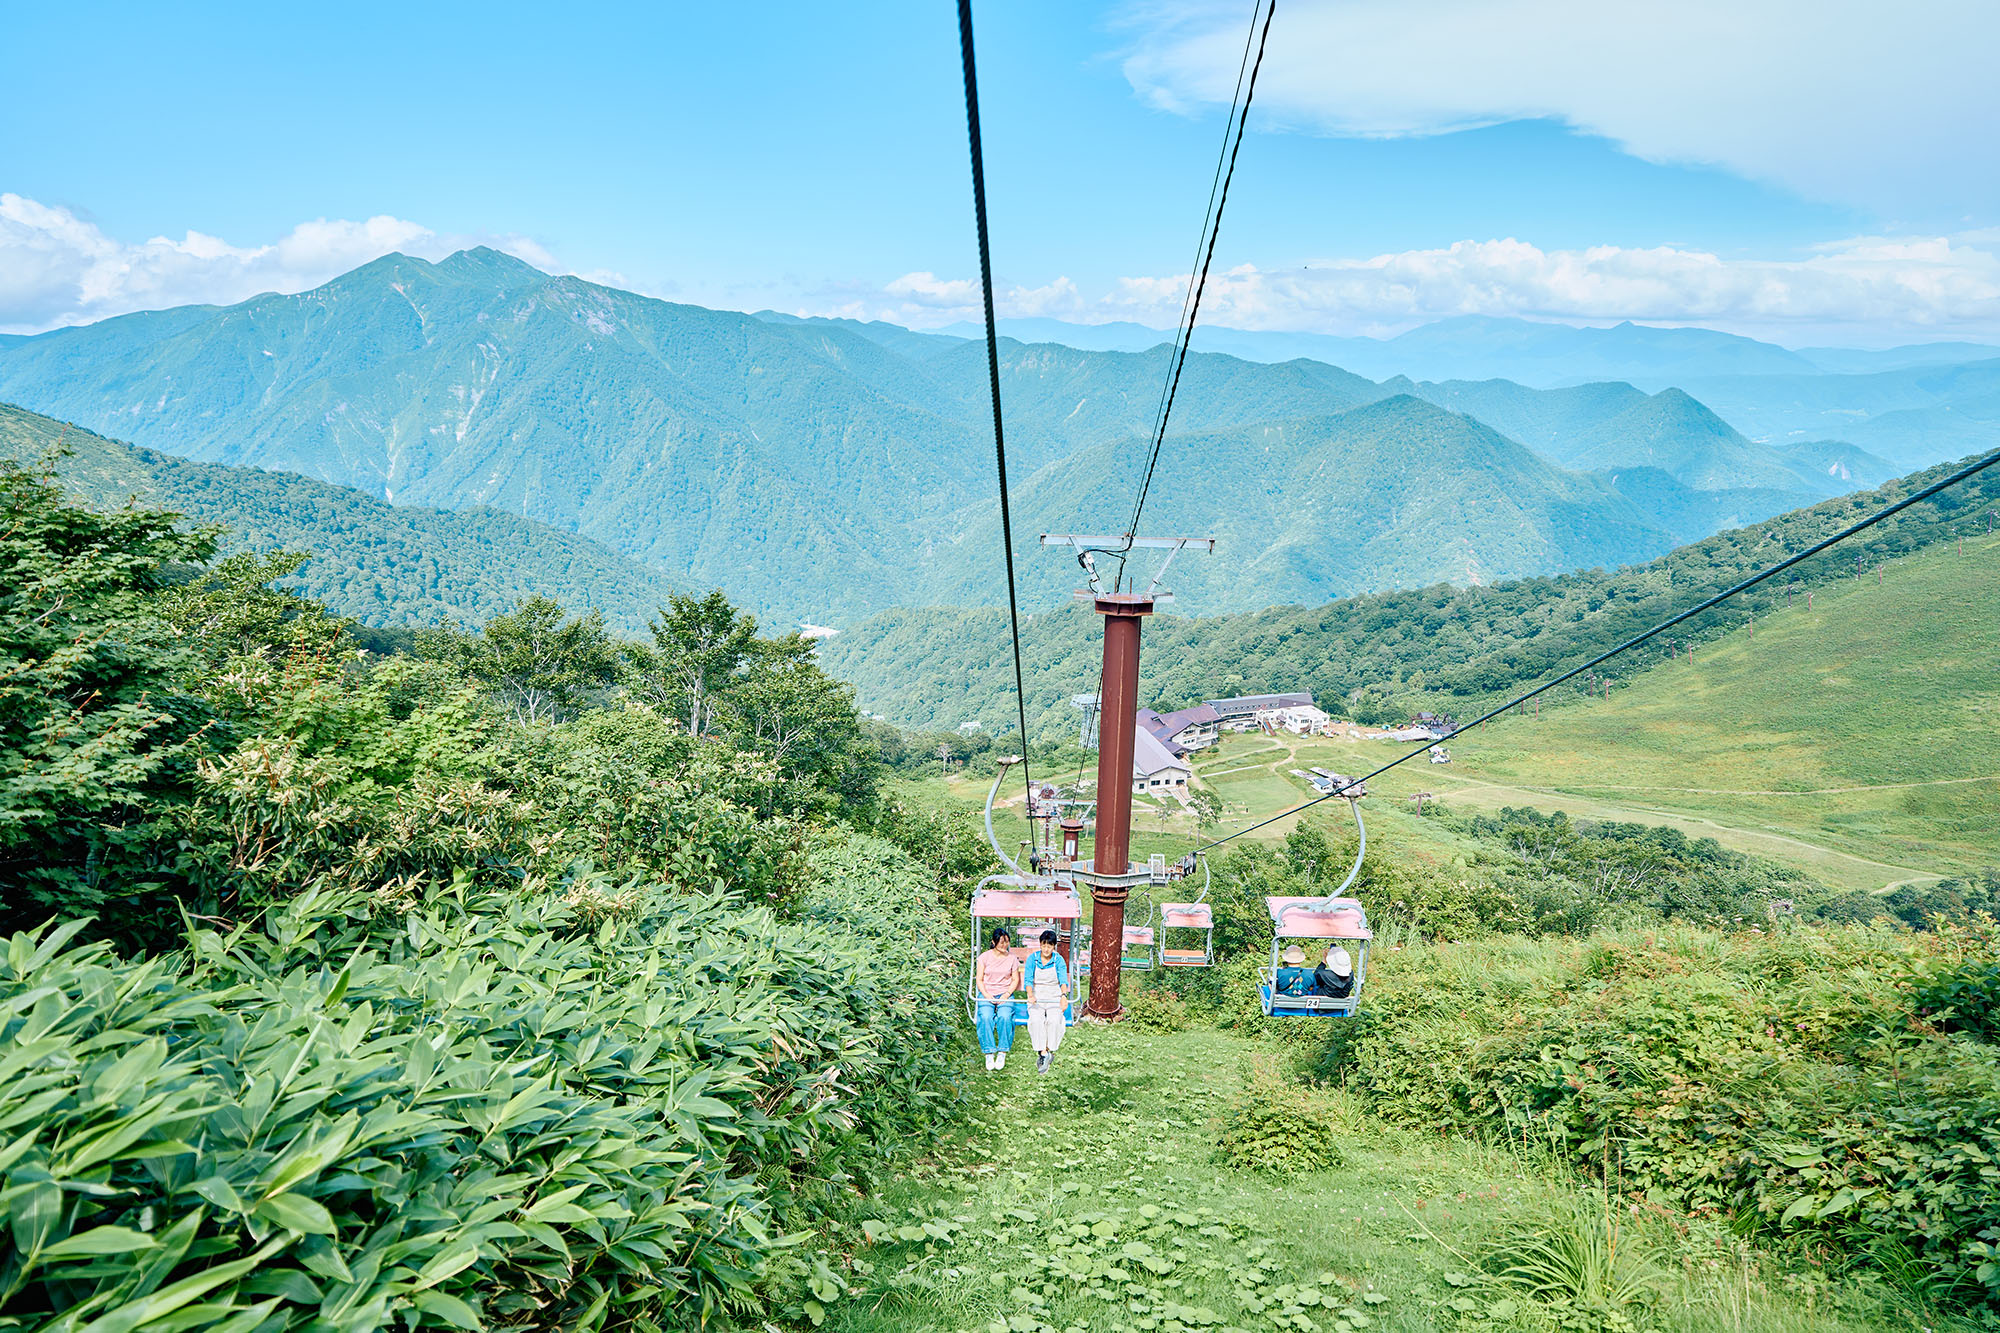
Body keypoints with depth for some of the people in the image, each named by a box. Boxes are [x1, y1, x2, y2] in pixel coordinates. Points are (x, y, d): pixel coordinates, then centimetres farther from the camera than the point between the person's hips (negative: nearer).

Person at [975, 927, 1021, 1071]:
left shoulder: (1012, 958, 8)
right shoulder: (984, 957, 3)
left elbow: (1015, 980, 9)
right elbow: (979, 980, 4)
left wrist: (1007, 994, -7)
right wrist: (987, 995, -11)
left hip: (1005, 994, 1)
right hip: (987, 994, 0)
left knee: (1005, 1017, -30)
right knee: (986, 1017, -31)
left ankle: (1002, 1053, -22)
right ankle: (989, 1053, -25)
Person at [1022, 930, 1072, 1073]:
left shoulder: (1058, 960, -1)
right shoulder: (1032, 958, -1)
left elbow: (1063, 979, -15)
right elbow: (1028, 979, -12)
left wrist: (1064, 995, -36)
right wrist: (1030, 995, -32)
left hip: (1054, 998, 0)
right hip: (1036, 999, 0)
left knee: (1053, 1020, -30)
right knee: (1036, 1020, -30)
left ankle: (1048, 1051, -18)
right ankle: (1044, 1053, -27)